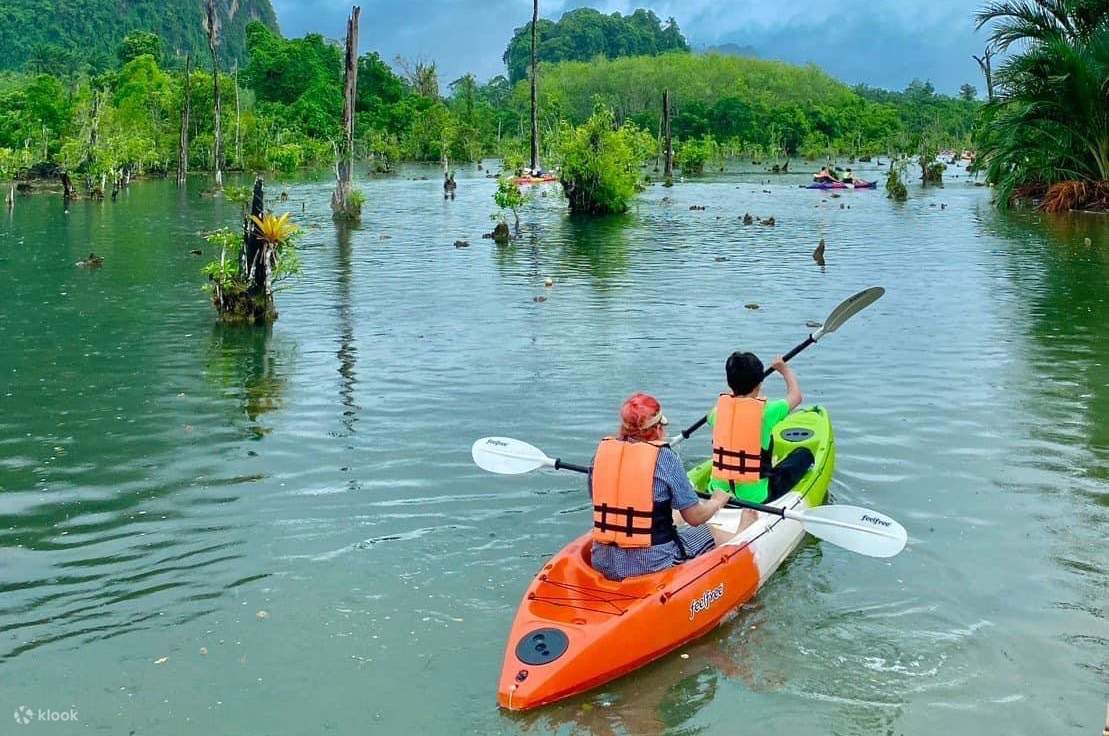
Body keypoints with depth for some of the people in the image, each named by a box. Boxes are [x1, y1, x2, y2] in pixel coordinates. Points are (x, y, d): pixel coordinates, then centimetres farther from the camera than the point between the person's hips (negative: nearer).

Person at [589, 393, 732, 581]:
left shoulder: (601, 450, 0)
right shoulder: (665, 457, -12)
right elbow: (695, 517, -6)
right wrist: (717, 502, 16)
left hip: (602, 564, 5)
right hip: (652, 564, -5)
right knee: (705, 534, 18)